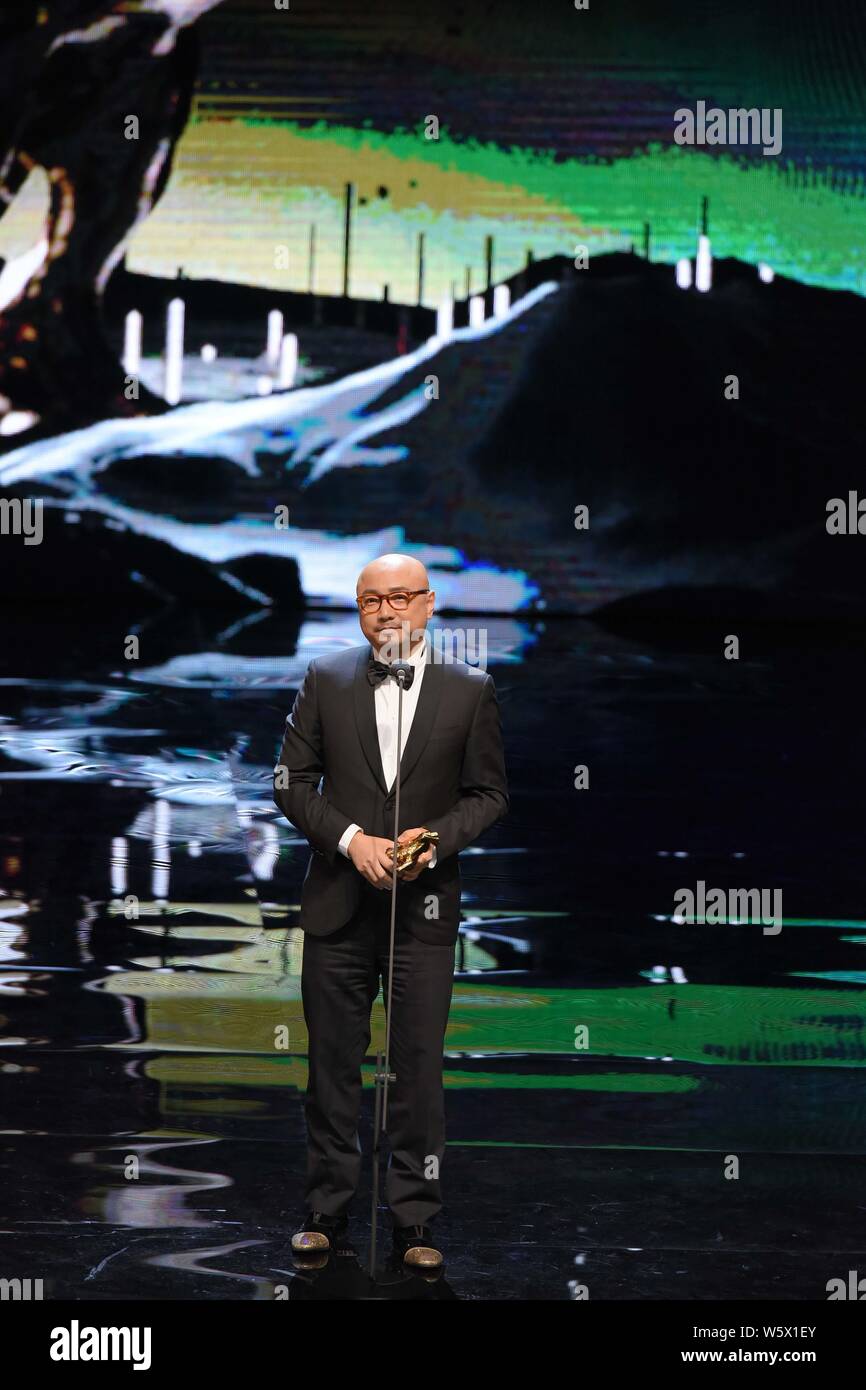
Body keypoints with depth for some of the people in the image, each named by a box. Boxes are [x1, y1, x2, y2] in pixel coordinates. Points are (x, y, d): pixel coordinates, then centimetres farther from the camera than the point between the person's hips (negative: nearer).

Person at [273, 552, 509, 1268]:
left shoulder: (471, 690, 3)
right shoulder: (326, 680, 4)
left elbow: (490, 793, 6)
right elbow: (292, 782, 4)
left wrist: (437, 837, -12)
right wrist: (351, 840, -10)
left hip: (424, 906, -1)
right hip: (338, 904, 1)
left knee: (420, 1067, 0)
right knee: (332, 1063, 6)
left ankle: (416, 1223, 8)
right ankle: (327, 1214, 16)